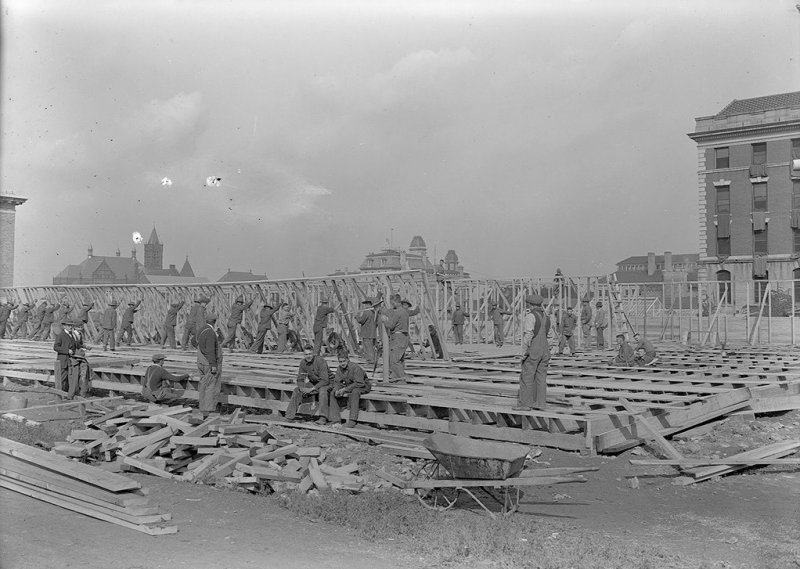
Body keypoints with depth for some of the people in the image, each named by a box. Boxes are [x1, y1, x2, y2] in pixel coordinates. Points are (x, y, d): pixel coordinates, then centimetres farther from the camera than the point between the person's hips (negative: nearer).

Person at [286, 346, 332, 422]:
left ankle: (323, 417, -40)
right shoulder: (303, 362, -8)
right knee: (296, 390, -6)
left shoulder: (320, 361, -26)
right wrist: (302, 388, -23)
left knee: (322, 391, -38)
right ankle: (291, 416, -1)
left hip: (326, 383, -7)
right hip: (313, 382, 7)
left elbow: (324, 380, -29)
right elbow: (300, 380, -1)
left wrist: (312, 389, -33)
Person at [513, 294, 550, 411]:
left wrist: (524, 351, -17)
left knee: (526, 377, -3)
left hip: (532, 350, -8)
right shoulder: (545, 317, 14)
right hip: (545, 350, 8)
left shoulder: (530, 316, -10)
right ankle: (540, 403, 7)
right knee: (541, 377, 7)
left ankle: (525, 403, -2)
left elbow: (528, 334, -18)